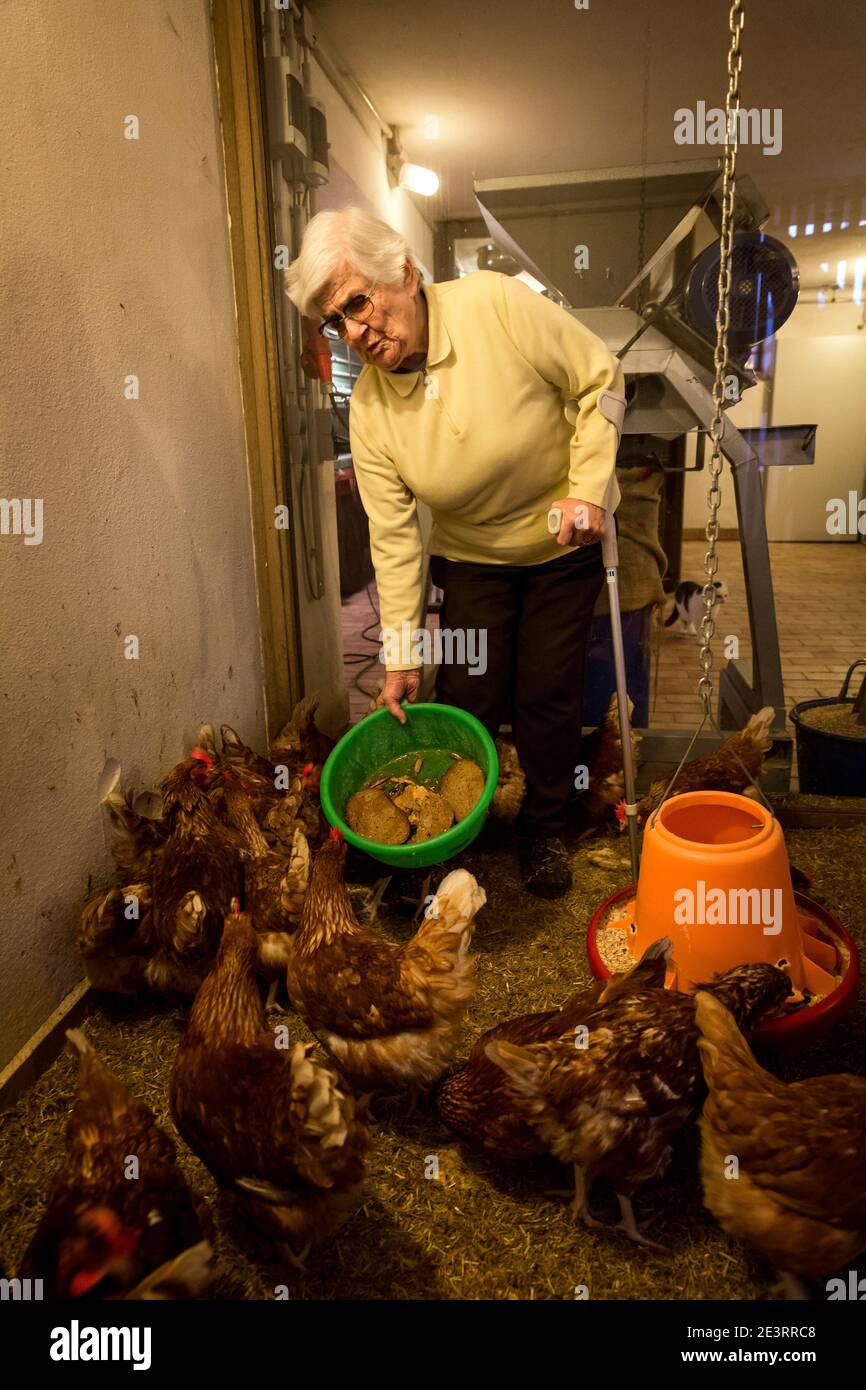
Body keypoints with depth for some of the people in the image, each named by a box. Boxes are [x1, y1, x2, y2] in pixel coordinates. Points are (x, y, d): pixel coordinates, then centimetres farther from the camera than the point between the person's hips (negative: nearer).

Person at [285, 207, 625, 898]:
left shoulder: (495, 304, -23)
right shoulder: (368, 407, -15)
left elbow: (600, 379, -13)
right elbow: (394, 535, -12)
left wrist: (588, 485, -21)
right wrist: (401, 655, -12)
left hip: (563, 541, -1)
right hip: (470, 556, 2)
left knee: (549, 697, 2)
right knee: (468, 697, 2)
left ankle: (545, 827, 27)